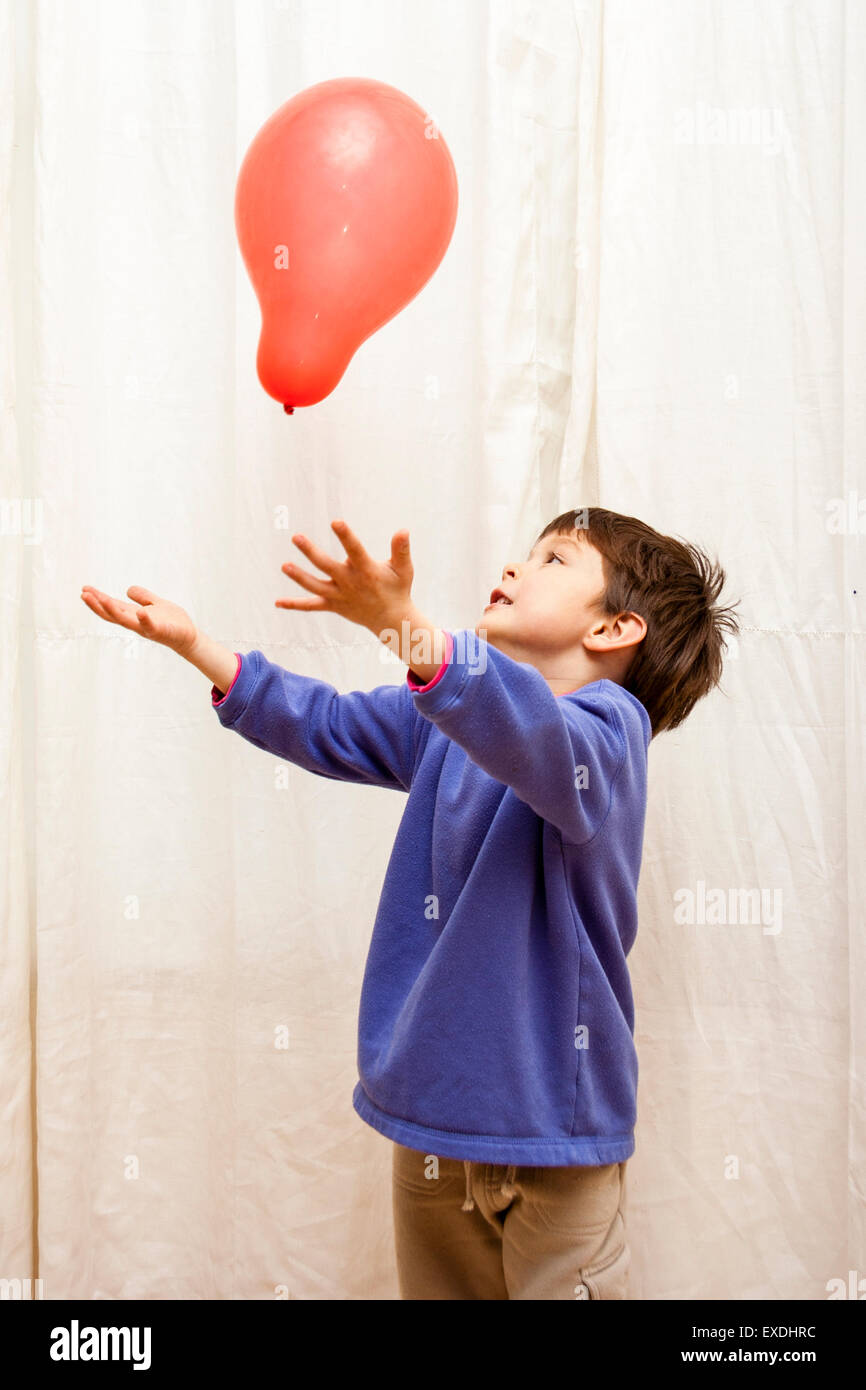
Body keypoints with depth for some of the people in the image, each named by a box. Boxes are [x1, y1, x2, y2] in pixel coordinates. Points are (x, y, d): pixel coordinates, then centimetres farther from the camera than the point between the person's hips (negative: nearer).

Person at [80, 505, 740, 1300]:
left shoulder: (609, 727, -15)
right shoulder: (450, 716, 9)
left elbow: (532, 735, -37)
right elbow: (329, 728, 15)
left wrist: (407, 630, -51)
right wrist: (196, 645, 7)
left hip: (551, 1113, -6)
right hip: (434, 1107, 7)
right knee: (437, 1285, 19)